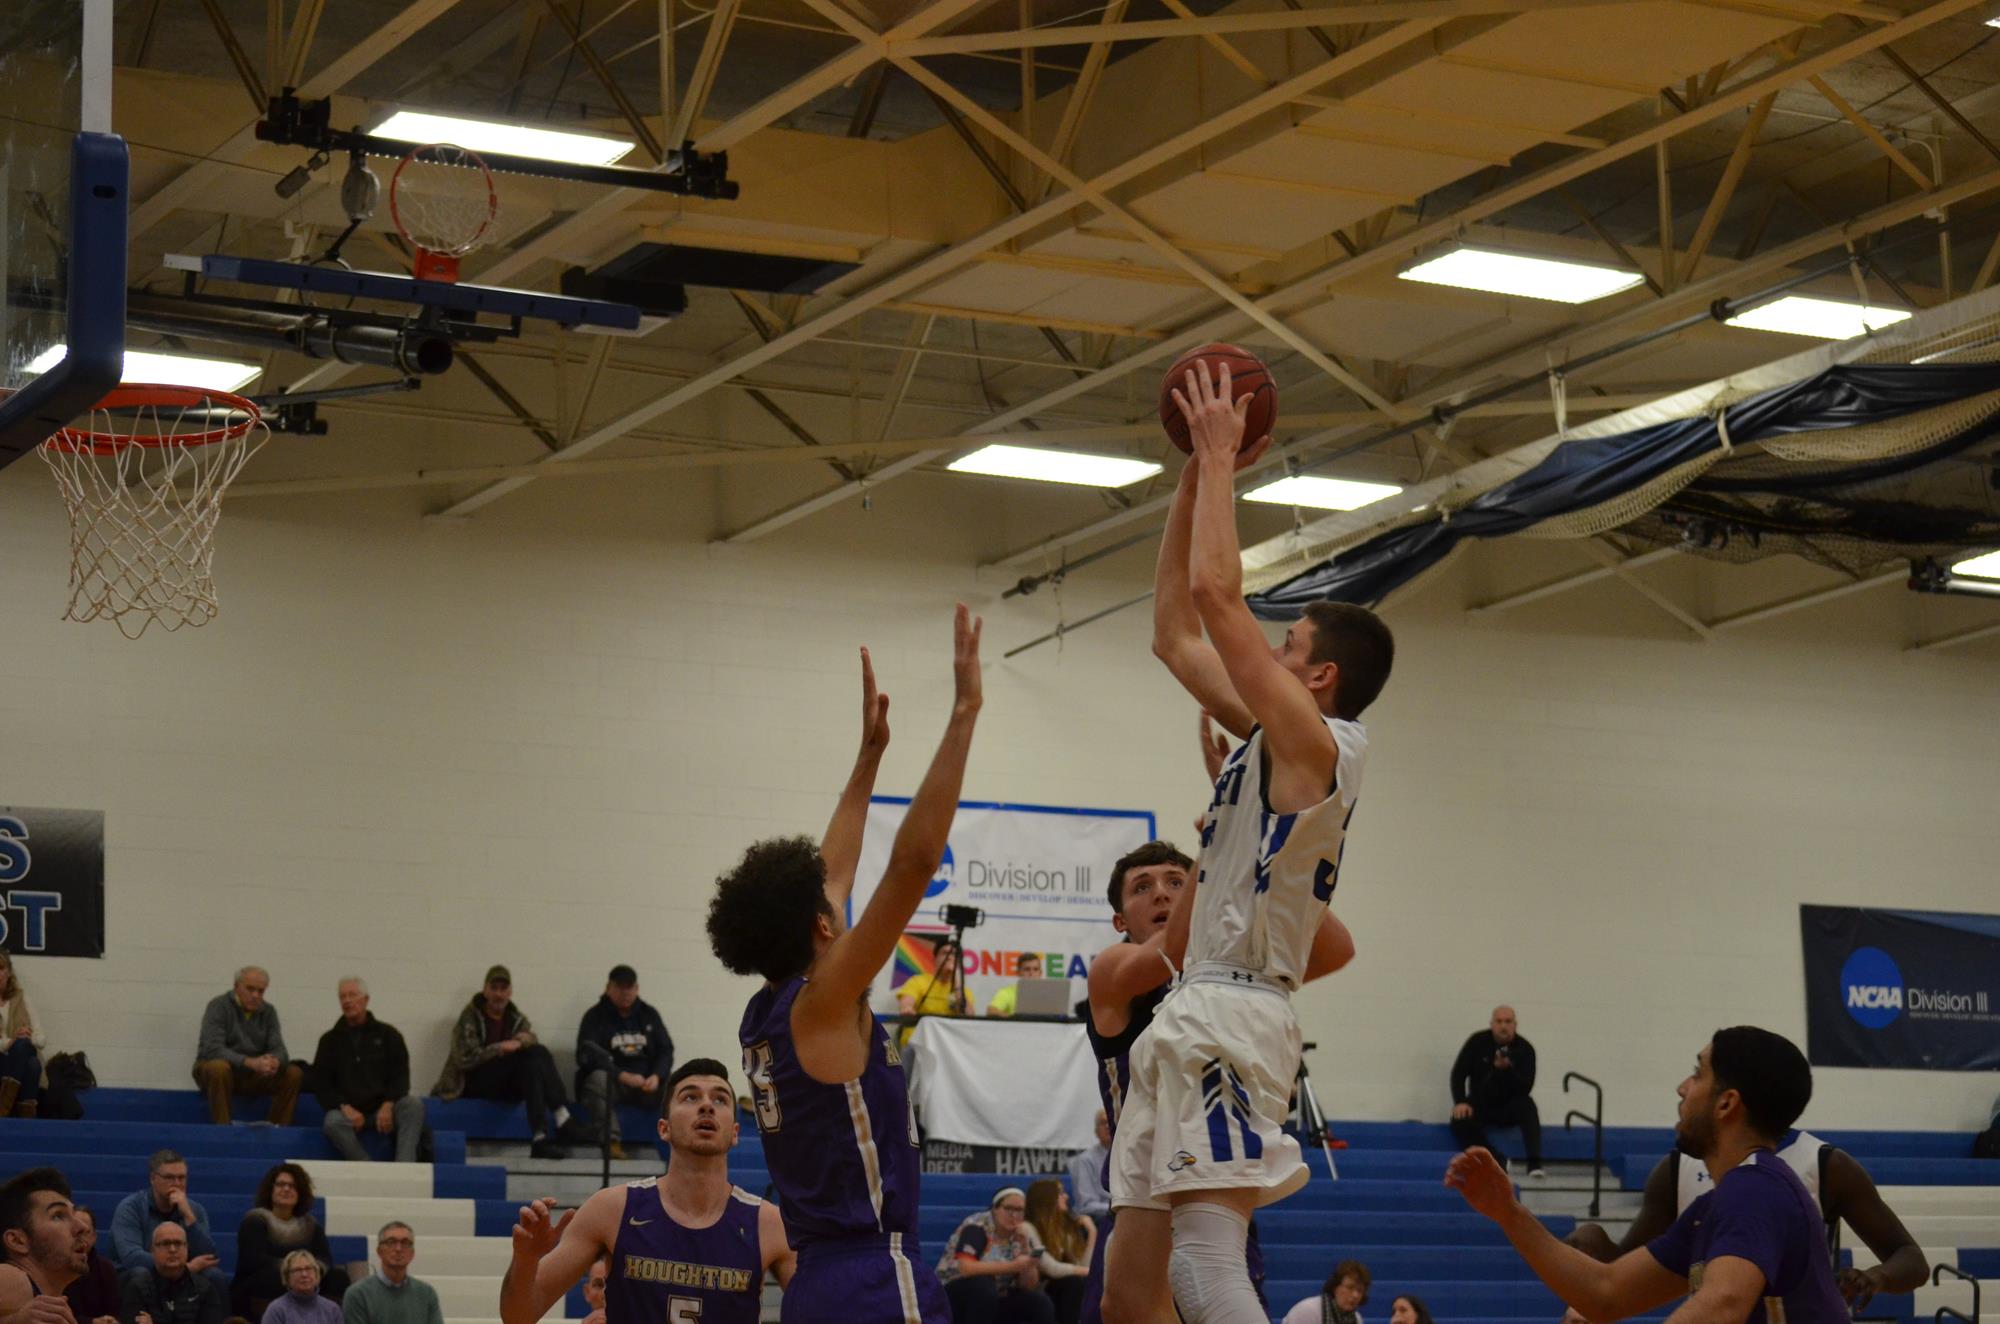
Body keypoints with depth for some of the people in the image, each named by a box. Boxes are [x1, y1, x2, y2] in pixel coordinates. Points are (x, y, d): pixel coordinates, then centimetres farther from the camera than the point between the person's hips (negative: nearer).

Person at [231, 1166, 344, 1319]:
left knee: (338, 1277, -15)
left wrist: (317, 1269, -27)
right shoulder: (254, 1220, -2)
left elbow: (325, 1257, -1)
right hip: (252, 1294, -5)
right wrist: (287, 1268, -33)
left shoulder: (310, 1224, 13)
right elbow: (254, 1259, -18)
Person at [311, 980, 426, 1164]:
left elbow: (400, 1075, 4)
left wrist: (388, 1105, -15)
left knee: (414, 1104, -30)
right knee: (332, 1122, -35)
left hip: (384, 1109, 0)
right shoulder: (330, 1040, 12)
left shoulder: (387, 1034, 10)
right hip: (349, 1112, 0)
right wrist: (344, 1108, -12)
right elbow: (320, 1083, 5)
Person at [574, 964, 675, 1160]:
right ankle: (612, 1141, -40)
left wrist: (657, 1076, -14)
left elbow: (666, 1050, 9)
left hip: (646, 1083, 3)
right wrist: (623, 1076, -24)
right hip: (612, 1080, -3)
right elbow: (587, 1056, -11)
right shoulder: (595, 1017, 1)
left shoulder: (649, 1015, 13)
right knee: (598, 1078, -36)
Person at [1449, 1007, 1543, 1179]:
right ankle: (1498, 1162, -19)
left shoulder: (1525, 1049, -8)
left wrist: (1507, 1068, -35)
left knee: (1527, 1106, -33)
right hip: (1481, 1105, 1)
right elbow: (1459, 1072, -4)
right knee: (1460, 1121, -29)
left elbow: (1525, 1087, -17)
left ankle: (1534, 1163, -40)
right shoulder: (1478, 1042, -5)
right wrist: (1460, 1102, -19)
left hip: (1510, 1107, -1)